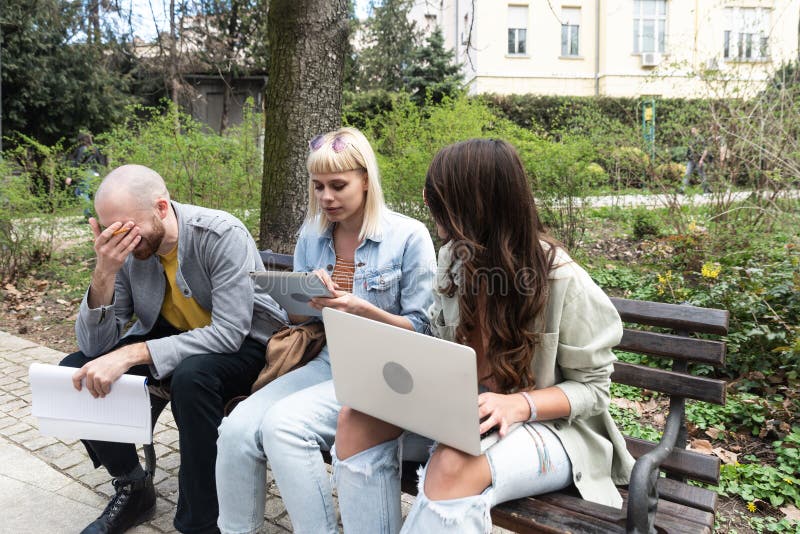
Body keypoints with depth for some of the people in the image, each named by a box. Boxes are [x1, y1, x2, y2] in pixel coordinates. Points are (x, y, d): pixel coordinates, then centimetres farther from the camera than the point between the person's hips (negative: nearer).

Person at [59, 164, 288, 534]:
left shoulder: (223, 235, -25)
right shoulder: (123, 248, -9)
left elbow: (229, 333, -31)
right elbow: (95, 347, -11)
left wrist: (132, 354, -37)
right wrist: (104, 273, -28)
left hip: (243, 344, -6)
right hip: (171, 336, 6)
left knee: (190, 376, -36)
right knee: (75, 371, -9)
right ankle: (132, 488, 9)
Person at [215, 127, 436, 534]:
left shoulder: (409, 236, -8)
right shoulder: (311, 236, 8)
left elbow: (422, 329, -7)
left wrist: (363, 309, -22)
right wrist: (309, 303, -10)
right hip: (326, 362, 5)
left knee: (284, 423, -27)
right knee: (236, 428, -17)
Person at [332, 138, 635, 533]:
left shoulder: (563, 282, -20)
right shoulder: (453, 257, -2)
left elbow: (592, 388, -10)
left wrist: (519, 405, -29)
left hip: (550, 424, -6)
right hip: (465, 408, 6)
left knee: (453, 465, -36)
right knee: (357, 419, -14)